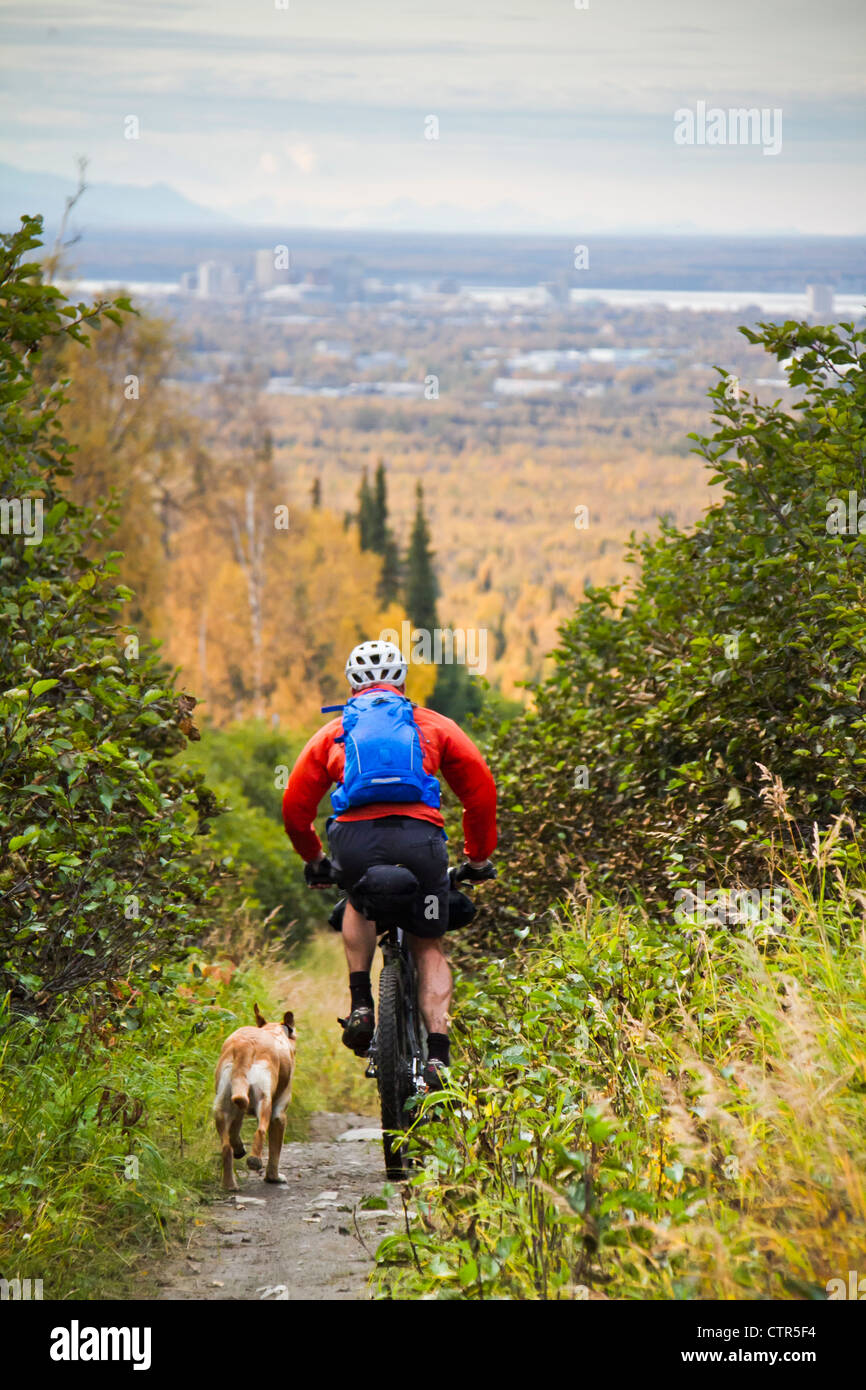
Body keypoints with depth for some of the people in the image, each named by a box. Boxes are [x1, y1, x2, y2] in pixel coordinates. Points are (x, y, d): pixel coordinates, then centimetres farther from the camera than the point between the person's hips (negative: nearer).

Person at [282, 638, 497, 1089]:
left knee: (360, 906, 35)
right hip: (420, 839, 0)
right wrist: (479, 857, 29)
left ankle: (361, 1004, 17)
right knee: (429, 949, 16)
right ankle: (438, 1057, -1)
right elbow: (480, 787, 18)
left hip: (354, 842, 1)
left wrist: (315, 860, 39)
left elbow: (295, 806, 23)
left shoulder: (333, 731, 25)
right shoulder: (433, 725, 24)